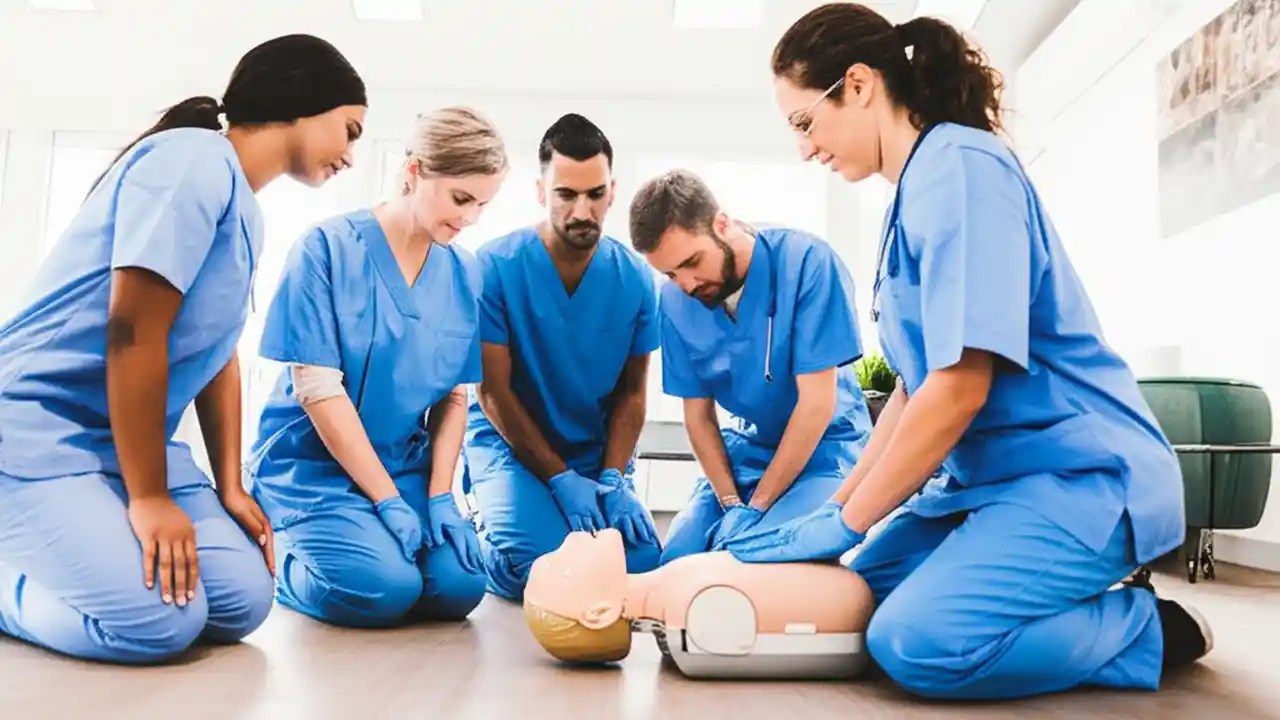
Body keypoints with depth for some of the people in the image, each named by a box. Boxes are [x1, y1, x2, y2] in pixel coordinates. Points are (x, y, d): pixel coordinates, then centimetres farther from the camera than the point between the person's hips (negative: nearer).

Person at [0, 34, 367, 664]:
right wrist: (148, 497, -19)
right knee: (162, 622, -23)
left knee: (241, 604, -5)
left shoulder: (246, 213, 13)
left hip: (135, 439, 9)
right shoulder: (194, 160, -16)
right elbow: (132, 331, -22)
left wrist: (230, 489, 6)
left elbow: (219, 355, 11)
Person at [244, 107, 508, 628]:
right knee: (383, 588, -26)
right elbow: (319, 390, -16)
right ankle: (278, 561, 7)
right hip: (313, 464, -5)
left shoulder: (464, 275, 2)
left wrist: (440, 496, -8)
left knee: (459, 586, -16)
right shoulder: (329, 248, -13)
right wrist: (387, 500, -16)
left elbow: (454, 396, 4)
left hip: (406, 465, 5)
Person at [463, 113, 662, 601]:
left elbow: (632, 391, 1)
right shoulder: (495, 266, -14)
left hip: (599, 453, 3)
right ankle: (485, 551, 12)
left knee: (642, 565, -14)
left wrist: (613, 479, -13)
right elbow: (493, 391, -12)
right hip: (511, 444, -3)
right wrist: (561, 479, -16)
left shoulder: (635, 279, -4)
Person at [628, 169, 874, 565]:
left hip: (822, 449, -4)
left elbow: (817, 402, -22)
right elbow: (698, 414, -1)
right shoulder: (676, 303, -9)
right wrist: (730, 502, -14)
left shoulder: (807, 262, -22)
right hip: (745, 450, 4)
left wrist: (757, 506, -19)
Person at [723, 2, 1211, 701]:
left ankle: (1154, 629, -2)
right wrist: (836, 505, 10)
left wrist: (847, 523, -15)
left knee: (916, 642, -26)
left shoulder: (960, 166, -17)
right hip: (997, 473, 10)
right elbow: (914, 387, 14)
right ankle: (1083, 608, 11)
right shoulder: (915, 194, 13)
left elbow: (961, 386, -24)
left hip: (1079, 473, -10)